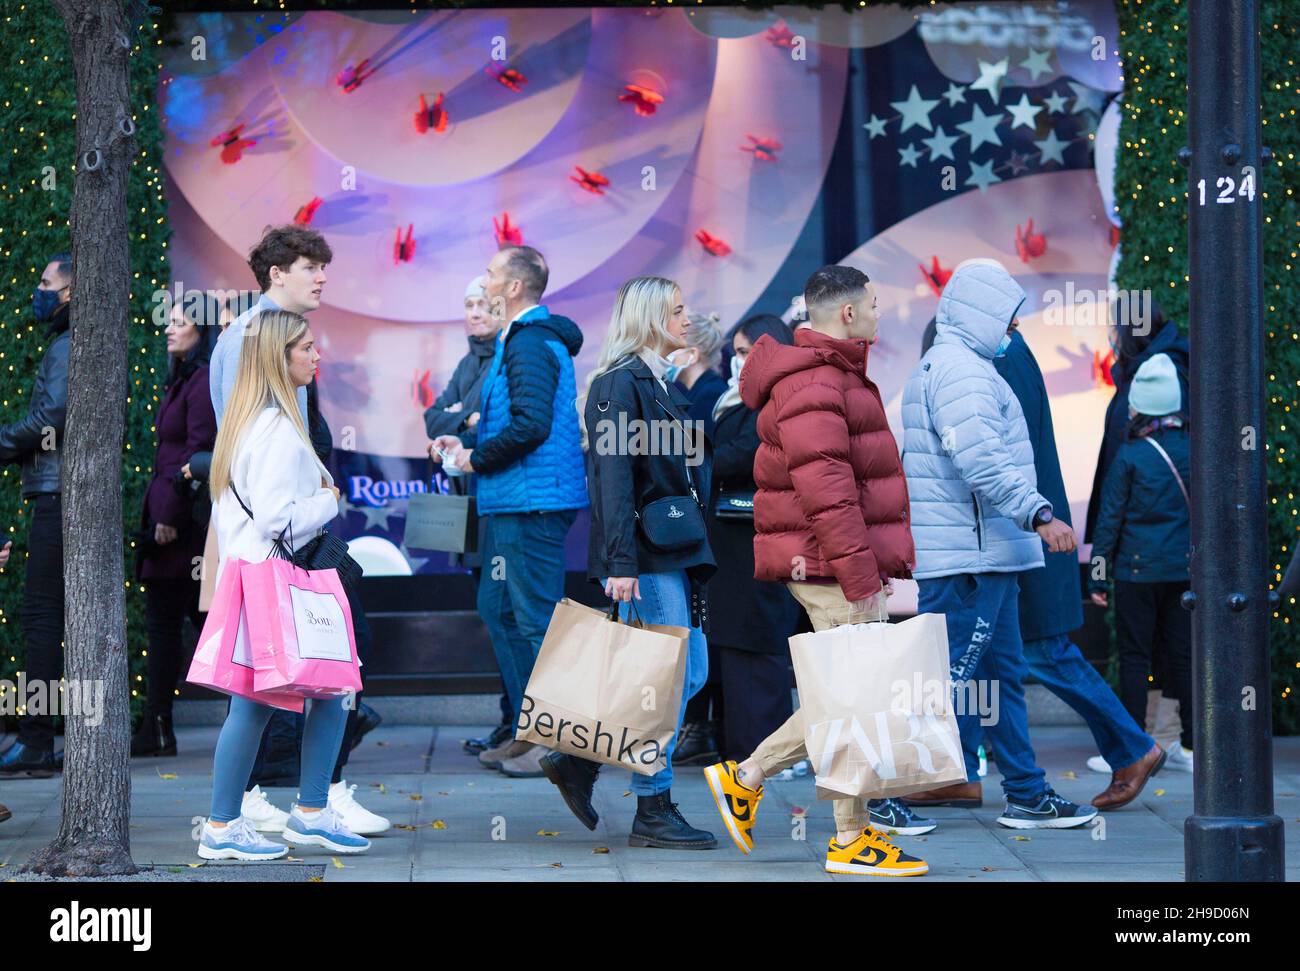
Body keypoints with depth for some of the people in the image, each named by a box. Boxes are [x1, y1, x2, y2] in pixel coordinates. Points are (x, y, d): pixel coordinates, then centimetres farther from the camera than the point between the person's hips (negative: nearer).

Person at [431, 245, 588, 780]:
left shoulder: (529, 344, -15)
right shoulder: (529, 339, 18)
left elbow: (531, 424, -26)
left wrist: (477, 458, -13)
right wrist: (465, 440, 12)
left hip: (530, 503, -11)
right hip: (516, 502, 11)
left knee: (535, 618, -6)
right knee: (498, 609, 16)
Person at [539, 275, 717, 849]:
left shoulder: (663, 382, 19)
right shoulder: (619, 382, -11)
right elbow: (612, 477, -18)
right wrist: (620, 563, -24)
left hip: (676, 553, 10)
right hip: (646, 558, -10)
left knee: (690, 672, 10)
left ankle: (579, 760, 17)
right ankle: (653, 812, 4)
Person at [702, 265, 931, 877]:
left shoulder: (838, 376, 20)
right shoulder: (813, 384, -16)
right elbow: (826, 491, -23)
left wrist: (876, 567, 24)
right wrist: (861, 580, -25)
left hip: (842, 565, 11)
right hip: (830, 567, -11)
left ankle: (745, 778, 17)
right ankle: (852, 842, 4)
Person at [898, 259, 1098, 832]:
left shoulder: (944, 366, 21)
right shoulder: (962, 370, -14)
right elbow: (983, 460, -25)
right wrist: (1039, 513, -28)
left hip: (983, 553, 11)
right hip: (970, 554, -11)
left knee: (1001, 674, 13)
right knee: (951, 675, -8)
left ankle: (1027, 794, 18)